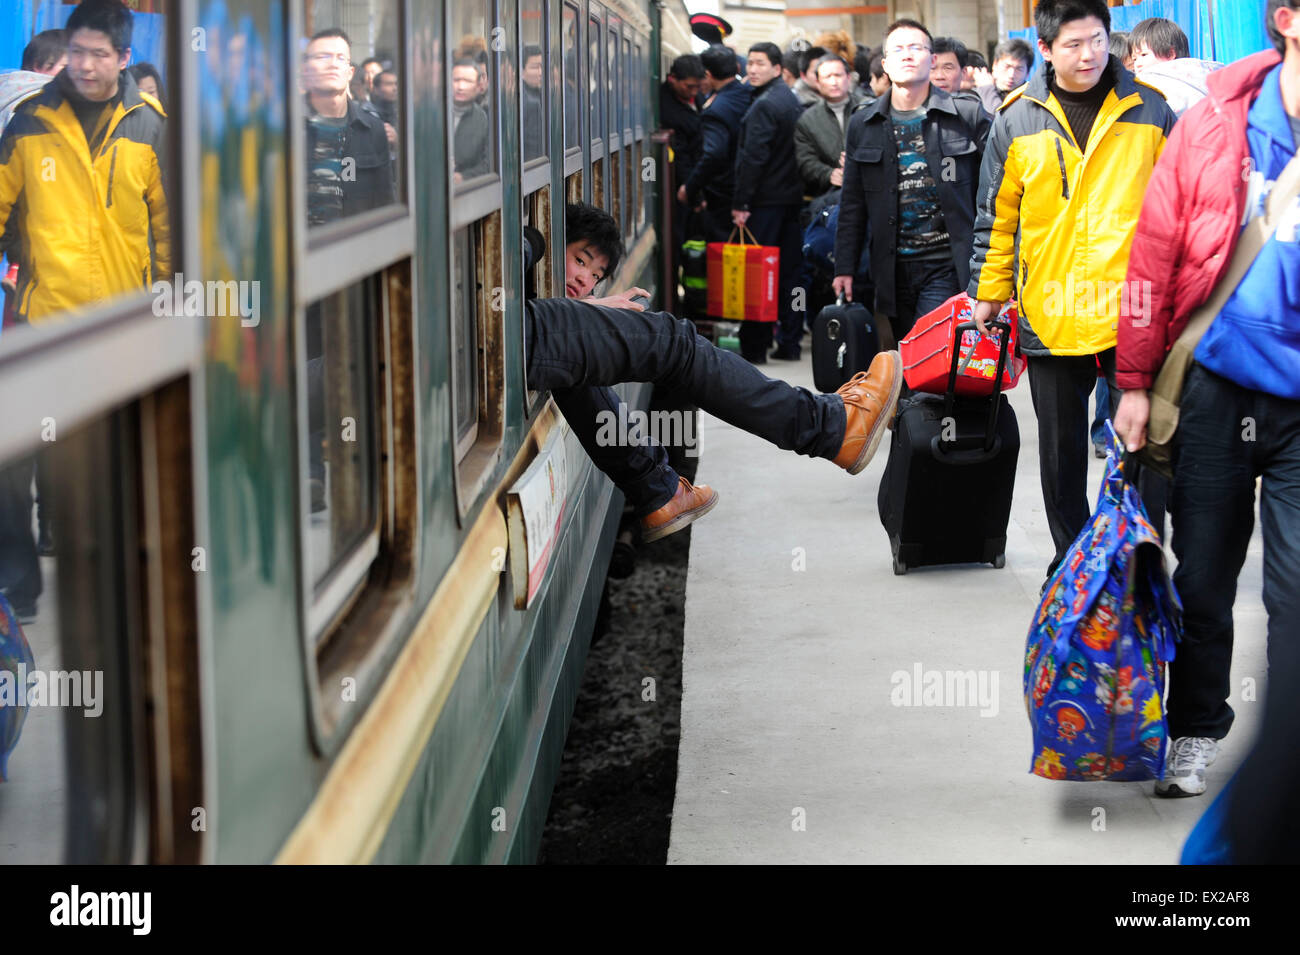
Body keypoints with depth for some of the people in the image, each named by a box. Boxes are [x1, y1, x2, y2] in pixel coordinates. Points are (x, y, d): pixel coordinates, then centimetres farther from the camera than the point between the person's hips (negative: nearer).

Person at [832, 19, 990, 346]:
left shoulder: (968, 115, 1)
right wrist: (845, 266, 9)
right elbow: (852, 203, 14)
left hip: (947, 266, -4)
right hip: (894, 268, 4)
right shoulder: (863, 125, 11)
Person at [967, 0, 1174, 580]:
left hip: (1133, 312, -1)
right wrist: (988, 293, 8)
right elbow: (996, 218, 9)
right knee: (1061, 451, 11)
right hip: (1050, 316, 1)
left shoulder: (1148, 110, 2)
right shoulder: (1017, 119, 3)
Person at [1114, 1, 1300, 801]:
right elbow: (1155, 252, 2)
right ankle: (1197, 730, 34)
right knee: (1203, 576, 13)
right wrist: (1136, 381, 2)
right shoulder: (1217, 122, -3)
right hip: (1217, 387, 1)